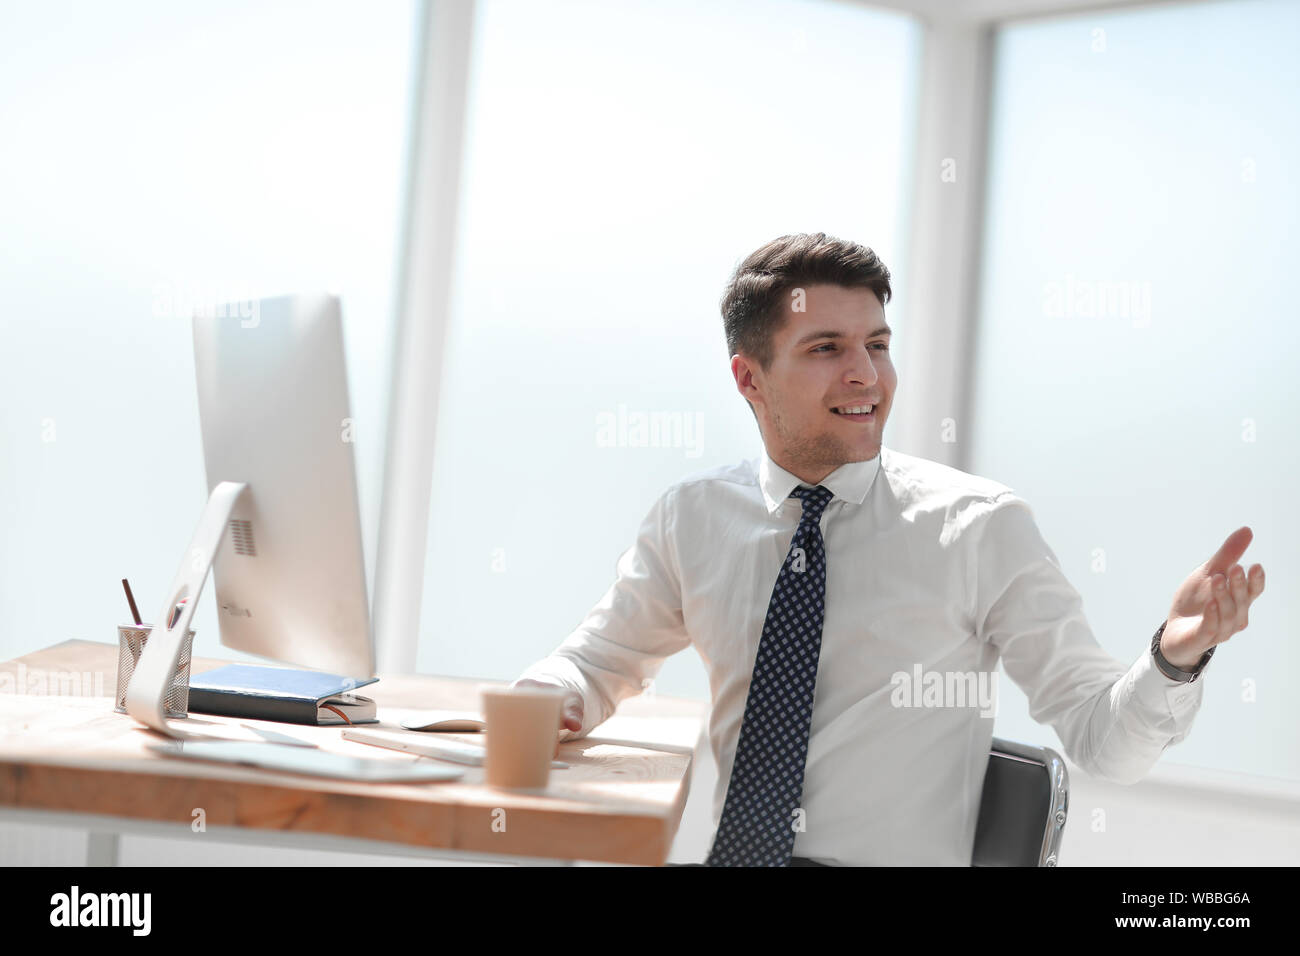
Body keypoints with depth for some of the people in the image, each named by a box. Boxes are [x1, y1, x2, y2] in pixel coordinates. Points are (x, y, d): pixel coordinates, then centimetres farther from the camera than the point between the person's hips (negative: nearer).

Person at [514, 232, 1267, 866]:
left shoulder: (982, 526, -1)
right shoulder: (693, 518, 8)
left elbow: (1103, 740, -3)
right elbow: (598, 663, 20)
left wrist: (1175, 657, -23)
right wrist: (549, 701, -2)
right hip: (735, 852, 2)